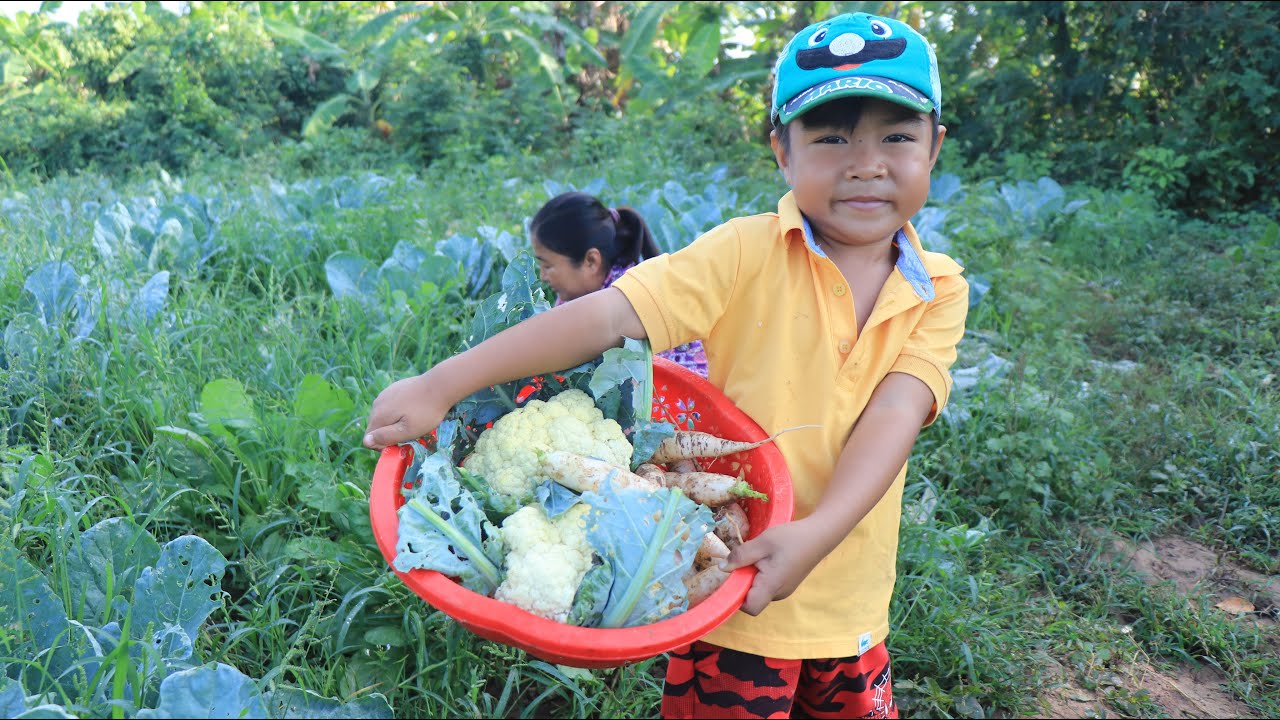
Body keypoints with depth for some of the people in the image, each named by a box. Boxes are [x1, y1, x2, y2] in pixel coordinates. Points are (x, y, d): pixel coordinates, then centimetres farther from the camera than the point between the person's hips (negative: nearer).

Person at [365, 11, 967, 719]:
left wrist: (817, 534, -32)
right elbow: (608, 316, -22)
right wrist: (440, 385, -28)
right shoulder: (748, 253, -13)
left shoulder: (940, 293, -3)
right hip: (730, 592, -3)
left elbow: (893, 415, -17)